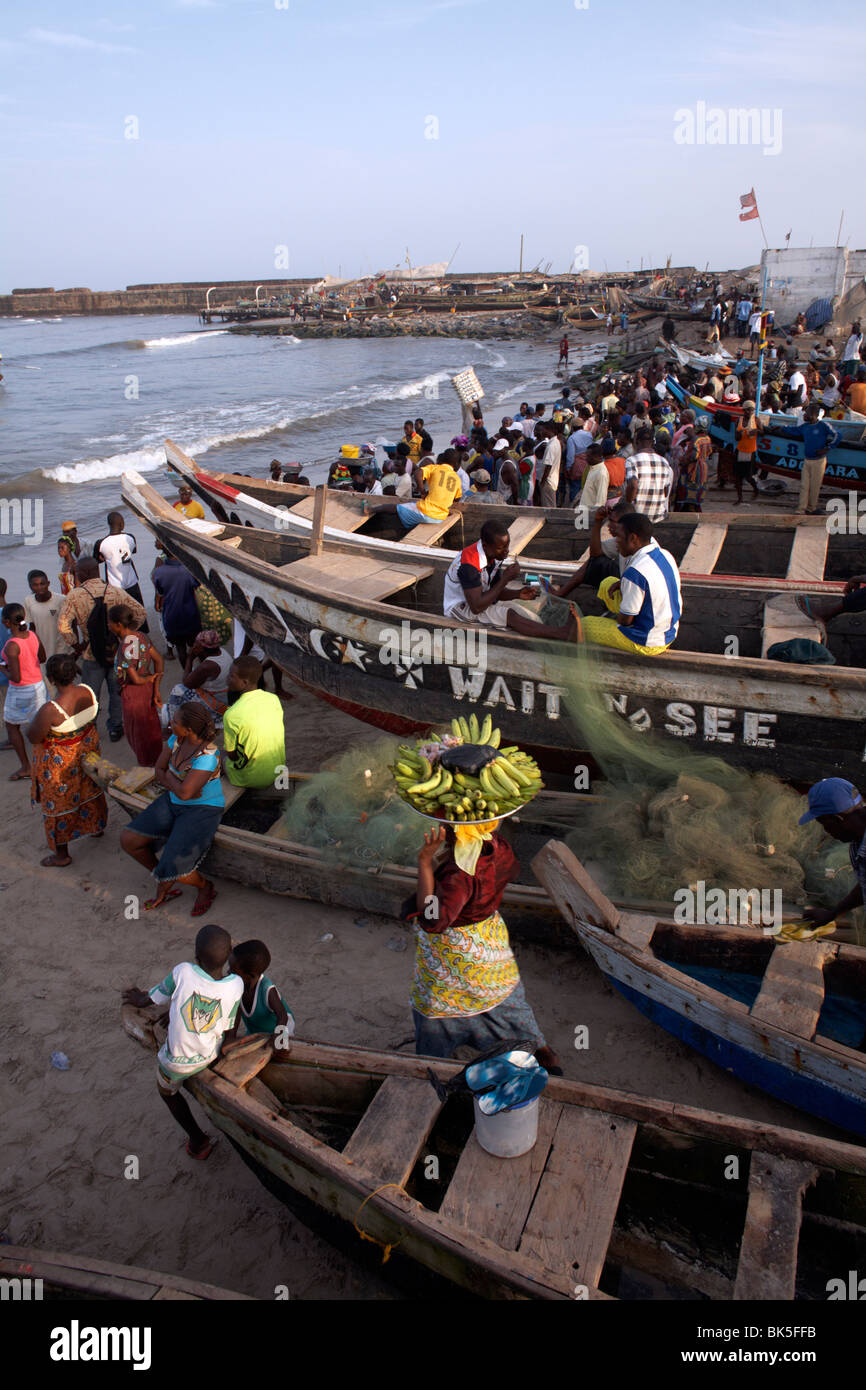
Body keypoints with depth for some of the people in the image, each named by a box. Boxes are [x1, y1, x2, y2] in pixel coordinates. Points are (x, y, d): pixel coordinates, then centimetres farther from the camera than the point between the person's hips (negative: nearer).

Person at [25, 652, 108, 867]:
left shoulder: (51, 710, -36)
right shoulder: (87, 692, -16)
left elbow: (33, 737, -22)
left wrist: (37, 716, -7)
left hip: (59, 759, -7)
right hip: (87, 747, 7)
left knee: (58, 803, 13)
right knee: (89, 788, 30)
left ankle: (61, 855, 29)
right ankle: (97, 826, 55)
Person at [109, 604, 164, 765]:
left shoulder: (125, 648, -30)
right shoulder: (141, 637, -7)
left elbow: (136, 679, -27)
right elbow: (158, 660, -2)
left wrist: (150, 679, -5)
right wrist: (156, 690, -4)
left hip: (133, 692, -8)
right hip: (148, 688, 8)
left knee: (138, 729, 16)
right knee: (151, 724, 27)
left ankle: (146, 765, 36)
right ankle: (157, 757, 48)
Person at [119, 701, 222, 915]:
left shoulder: (207, 756, -30)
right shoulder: (177, 739, -6)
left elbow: (184, 792, -33)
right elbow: (158, 772, 1)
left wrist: (169, 777, -13)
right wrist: (176, 785, -17)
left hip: (202, 811, -8)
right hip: (174, 803, 8)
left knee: (172, 869, -22)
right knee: (128, 839, -3)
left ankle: (205, 887, 12)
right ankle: (164, 884, 17)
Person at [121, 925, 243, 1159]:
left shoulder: (183, 973, -29)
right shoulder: (236, 985, -22)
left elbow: (148, 1000, -11)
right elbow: (227, 1028, -7)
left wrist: (140, 1000, 11)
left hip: (178, 1062, -3)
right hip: (211, 1054, 3)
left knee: (167, 1090, 30)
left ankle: (198, 1140, 37)